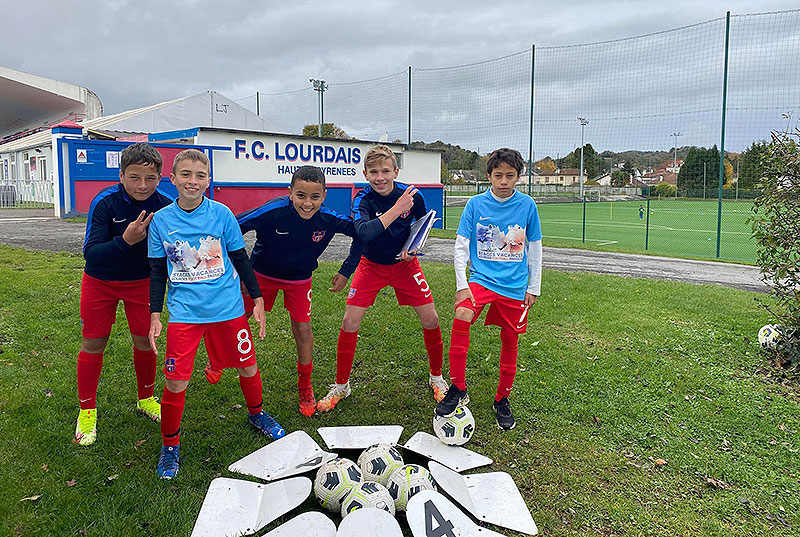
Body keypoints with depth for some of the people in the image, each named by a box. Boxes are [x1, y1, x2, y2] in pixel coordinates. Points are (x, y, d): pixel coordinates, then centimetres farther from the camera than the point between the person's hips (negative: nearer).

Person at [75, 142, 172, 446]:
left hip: (141, 281, 2)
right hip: (100, 281, -1)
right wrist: (126, 241, -45)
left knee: (145, 341, 5)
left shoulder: (165, 206, -18)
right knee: (93, 344, 4)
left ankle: (146, 399, 29)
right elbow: (90, 252, -31)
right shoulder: (105, 202, -25)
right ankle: (87, 411, 23)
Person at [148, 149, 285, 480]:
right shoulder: (161, 220, 0)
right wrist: (155, 315, 2)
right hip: (184, 311, 0)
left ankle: (257, 414, 40)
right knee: (176, 381, -4)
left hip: (227, 307, 1)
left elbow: (240, 259, 6)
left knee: (247, 367, 10)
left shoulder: (222, 214, -3)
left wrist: (257, 299, 6)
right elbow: (158, 272, 7)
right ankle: (169, 445, 20)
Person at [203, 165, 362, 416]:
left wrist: (346, 271, -11)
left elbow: (360, 232, -10)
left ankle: (305, 388, 22)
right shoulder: (273, 211, -34)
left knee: (303, 331, -1)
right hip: (261, 273, -1)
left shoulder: (329, 219, -26)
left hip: (299, 279, 1)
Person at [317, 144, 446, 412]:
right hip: (372, 266, -1)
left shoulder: (411, 194, -15)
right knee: (349, 324, -7)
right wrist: (396, 210, -43)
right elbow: (364, 233, -41)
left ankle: (436, 377, 24)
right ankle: (341, 386, 13)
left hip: (405, 264, 1)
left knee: (431, 321, -1)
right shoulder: (362, 200, -21)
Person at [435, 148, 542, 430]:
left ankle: (502, 399, 28)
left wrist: (533, 287, 10)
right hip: (482, 278, -1)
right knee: (461, 317, -28)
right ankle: (458, 388, -14)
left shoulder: (527, 205, 1)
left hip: (515, 285, 2)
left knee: (510, 341, 6)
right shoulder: (476, 204, -2)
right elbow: (461, 246, -1)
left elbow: (534, 248, 10)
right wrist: (462, 285, -9)